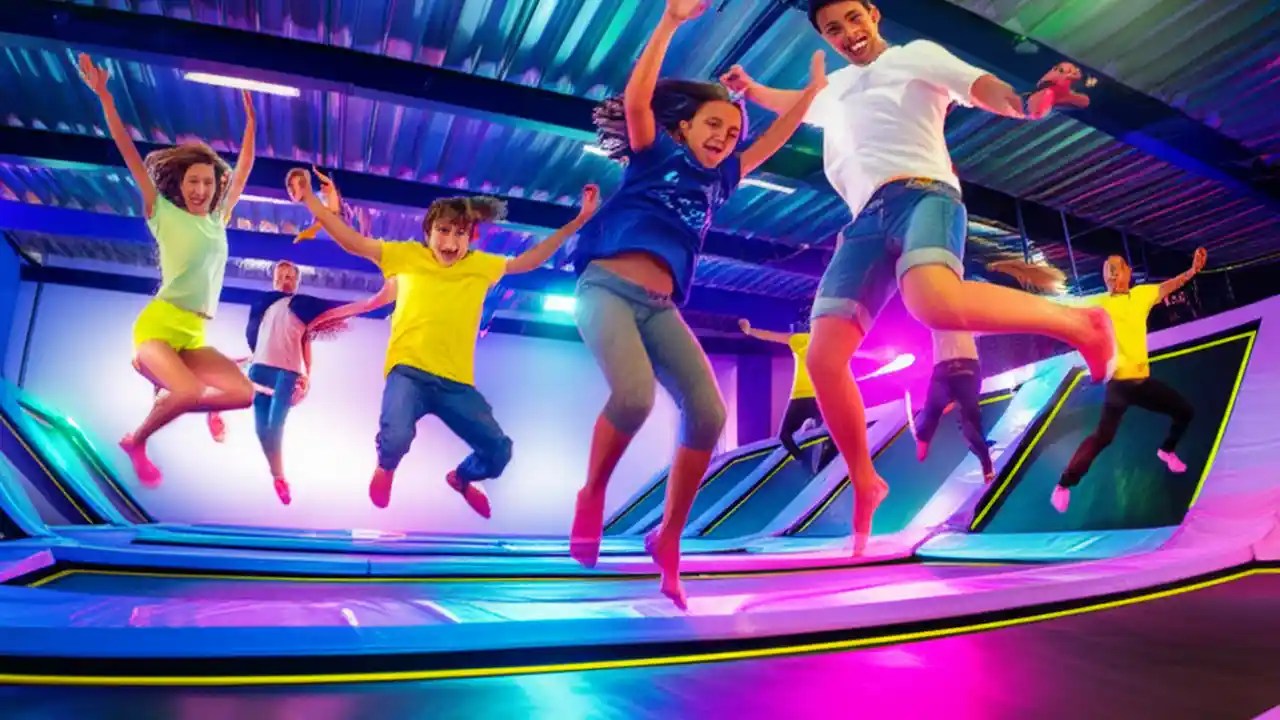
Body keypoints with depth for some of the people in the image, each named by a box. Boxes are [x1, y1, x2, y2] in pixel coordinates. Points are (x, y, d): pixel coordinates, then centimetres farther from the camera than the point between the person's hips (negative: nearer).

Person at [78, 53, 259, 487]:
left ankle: (159, 379, 12)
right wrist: (103, 95, -3)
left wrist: (251, 121, 23)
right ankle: (135, 442, 1)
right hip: (159, 324, -5)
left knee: (243, 394, -12)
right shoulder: (163, 213, 2)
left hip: (193, 335, 5)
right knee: (191, 394, -30)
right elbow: (129, 153, -1)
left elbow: (243, 171, 21)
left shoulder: (218, 221, 13)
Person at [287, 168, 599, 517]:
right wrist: (309, 199, -9)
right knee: (396, 436, -30)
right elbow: (352, 241, 0)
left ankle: (460, 478, 37)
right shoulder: (408, 255, 3)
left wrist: (578, 221, 16)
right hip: (408, 372, -2)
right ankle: (385, 469, 14)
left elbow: (528, 261, 19)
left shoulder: (481, 265, 9)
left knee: (498, 451, -3)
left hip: (456, 382, 3)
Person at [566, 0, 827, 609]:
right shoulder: (655, 154, 10)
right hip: (607, 288, -5)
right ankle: (591, 495, -3)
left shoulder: (717, 181, 23)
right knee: (634, 394, -31)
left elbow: (770, 143, 30)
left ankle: (668, 538, 1)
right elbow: (636, 98, -6)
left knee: (707, 412, -14)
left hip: (660, 307, 5)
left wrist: (812, 90, 26)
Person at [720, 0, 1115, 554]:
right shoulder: (835, 88, 32)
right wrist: (752, 89, 43)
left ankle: (1075, 322, -16)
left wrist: (1024, 103, -22)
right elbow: (795, 104, 55)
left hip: (922, 193, -5)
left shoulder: (916, 56, 16)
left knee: (936, 305, -40)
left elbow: (980, 87, -2)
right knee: (824, 357, -9)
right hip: (865, 221, 6)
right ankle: (865, 485, 6)